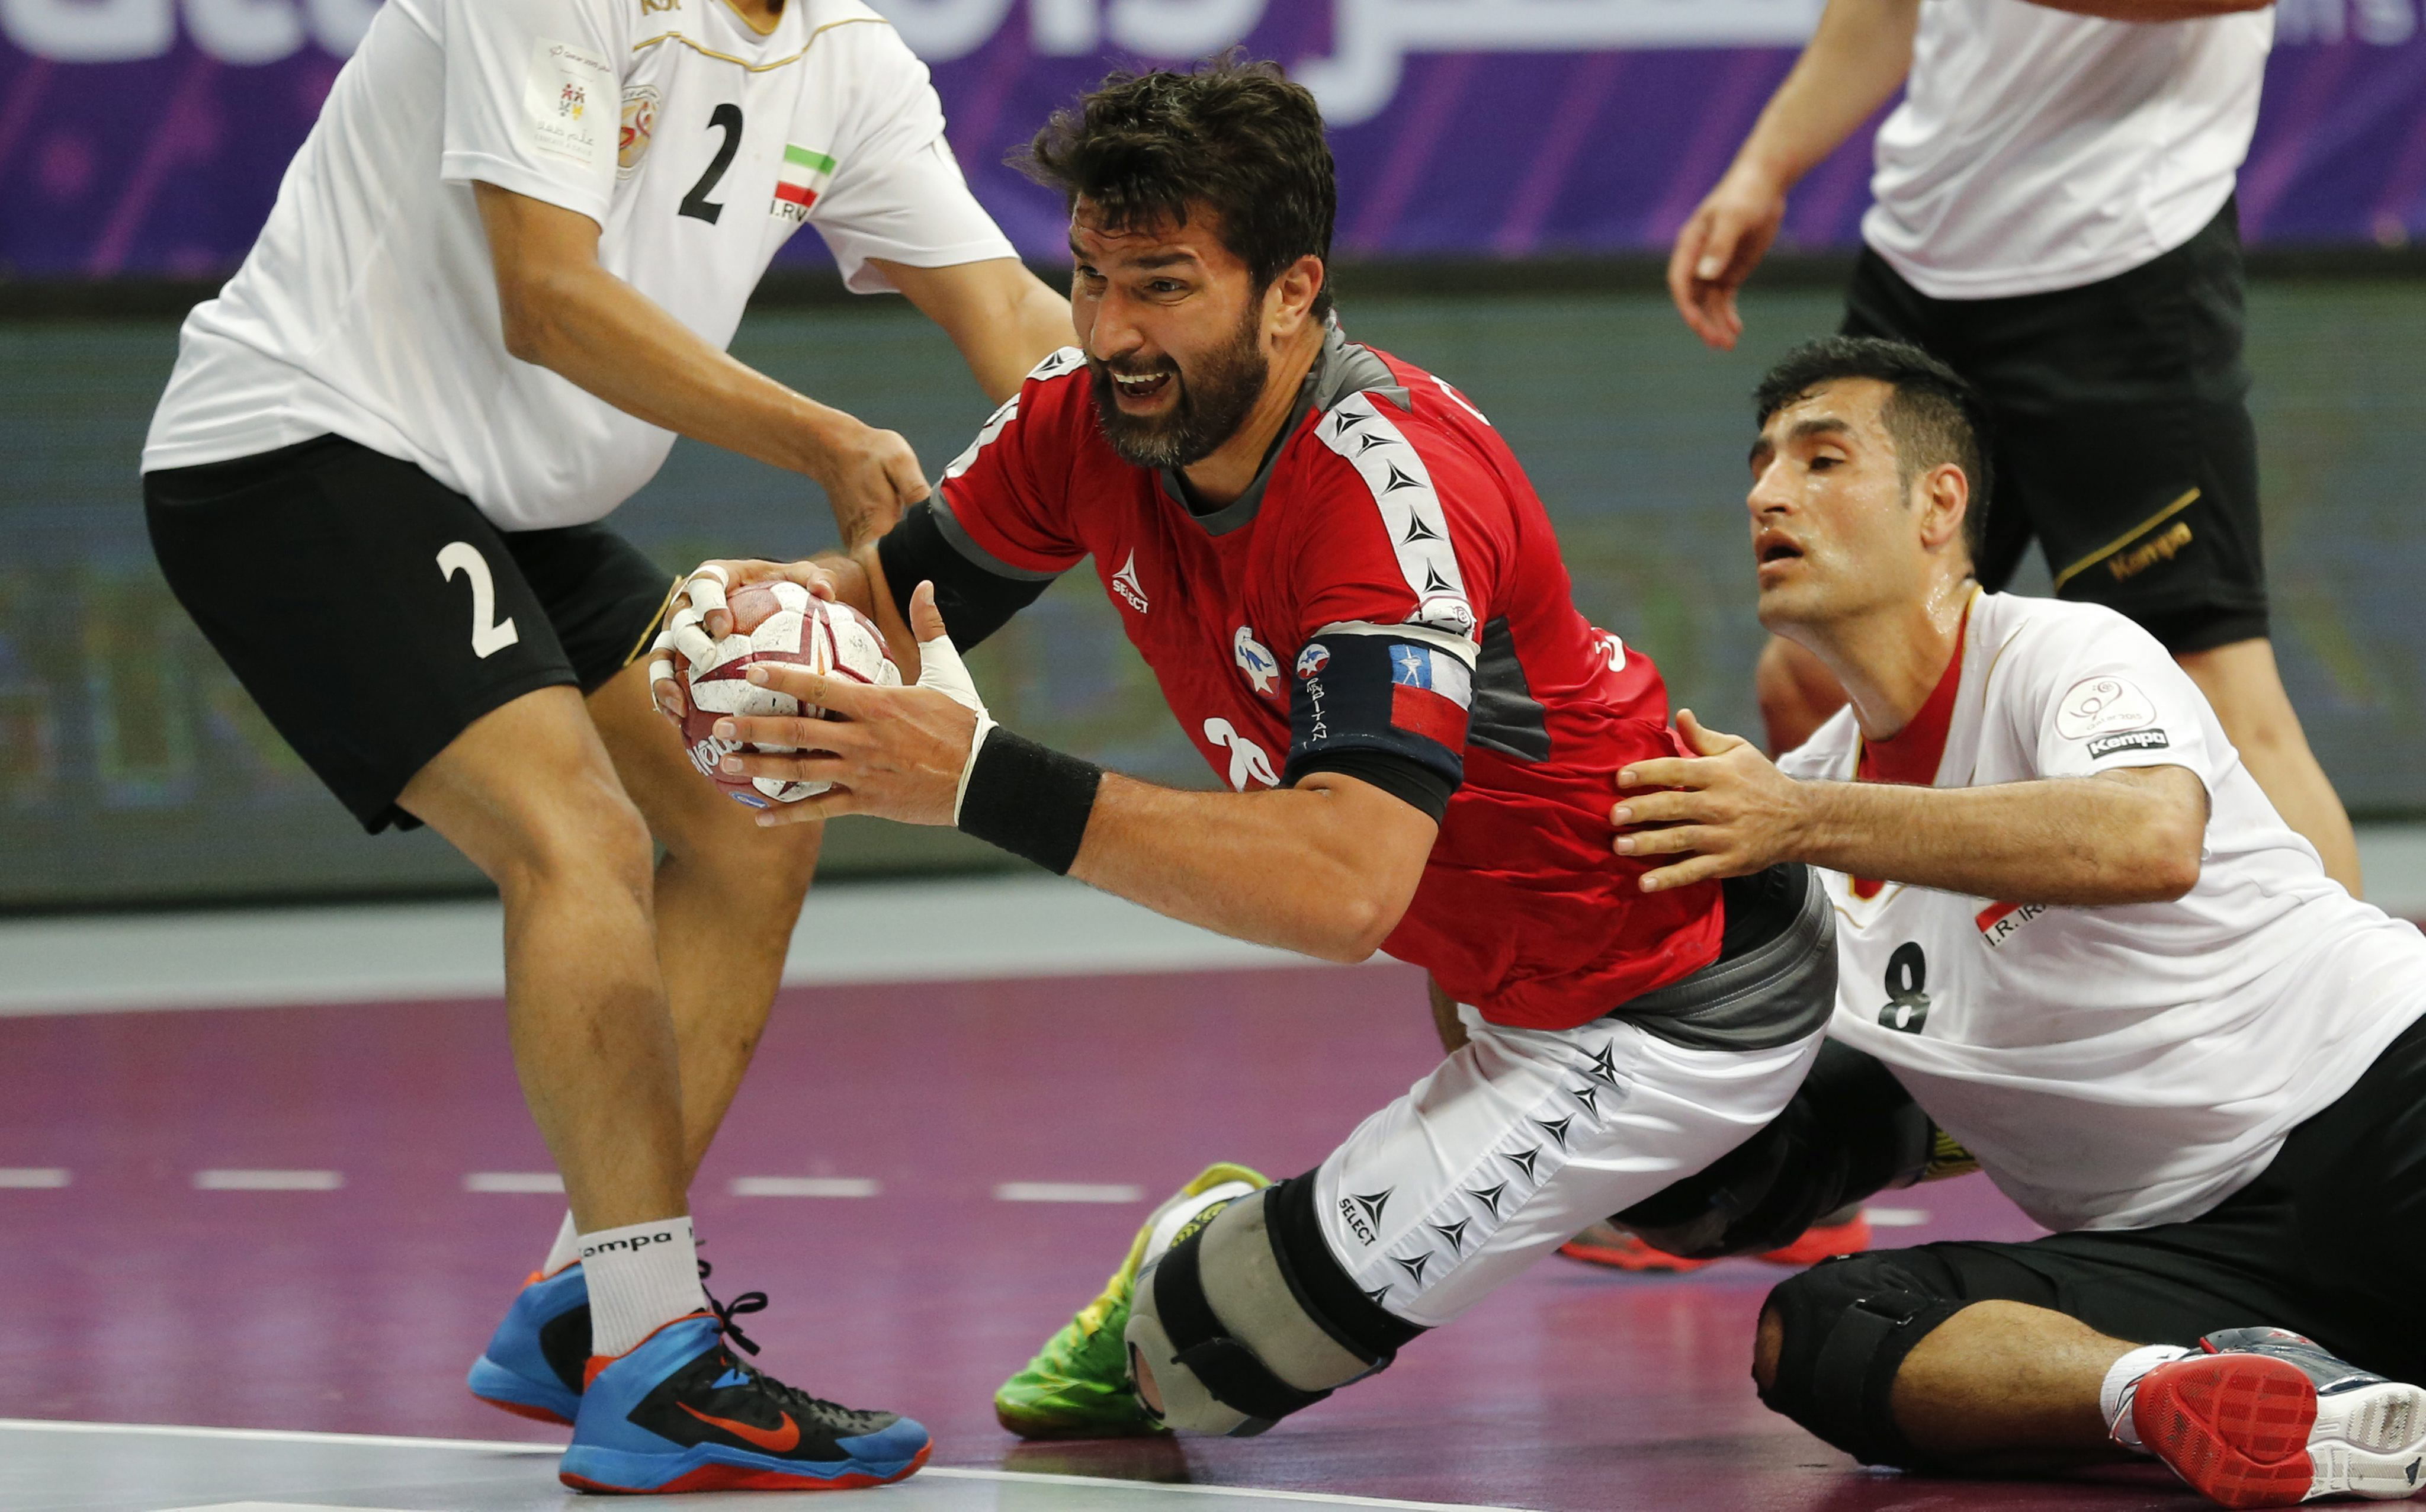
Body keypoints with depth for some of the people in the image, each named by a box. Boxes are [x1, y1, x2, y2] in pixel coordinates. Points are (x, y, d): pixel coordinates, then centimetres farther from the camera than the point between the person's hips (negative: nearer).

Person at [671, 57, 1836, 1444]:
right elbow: (896, 598, 5)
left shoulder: (1387, 483, -32)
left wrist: (979, 779, -46)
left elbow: (1345, 887, -43)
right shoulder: (1092, 419, -9)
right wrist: (784, 600, -21)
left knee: (1208, 1361, -12)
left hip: (1675, 1015, -8)